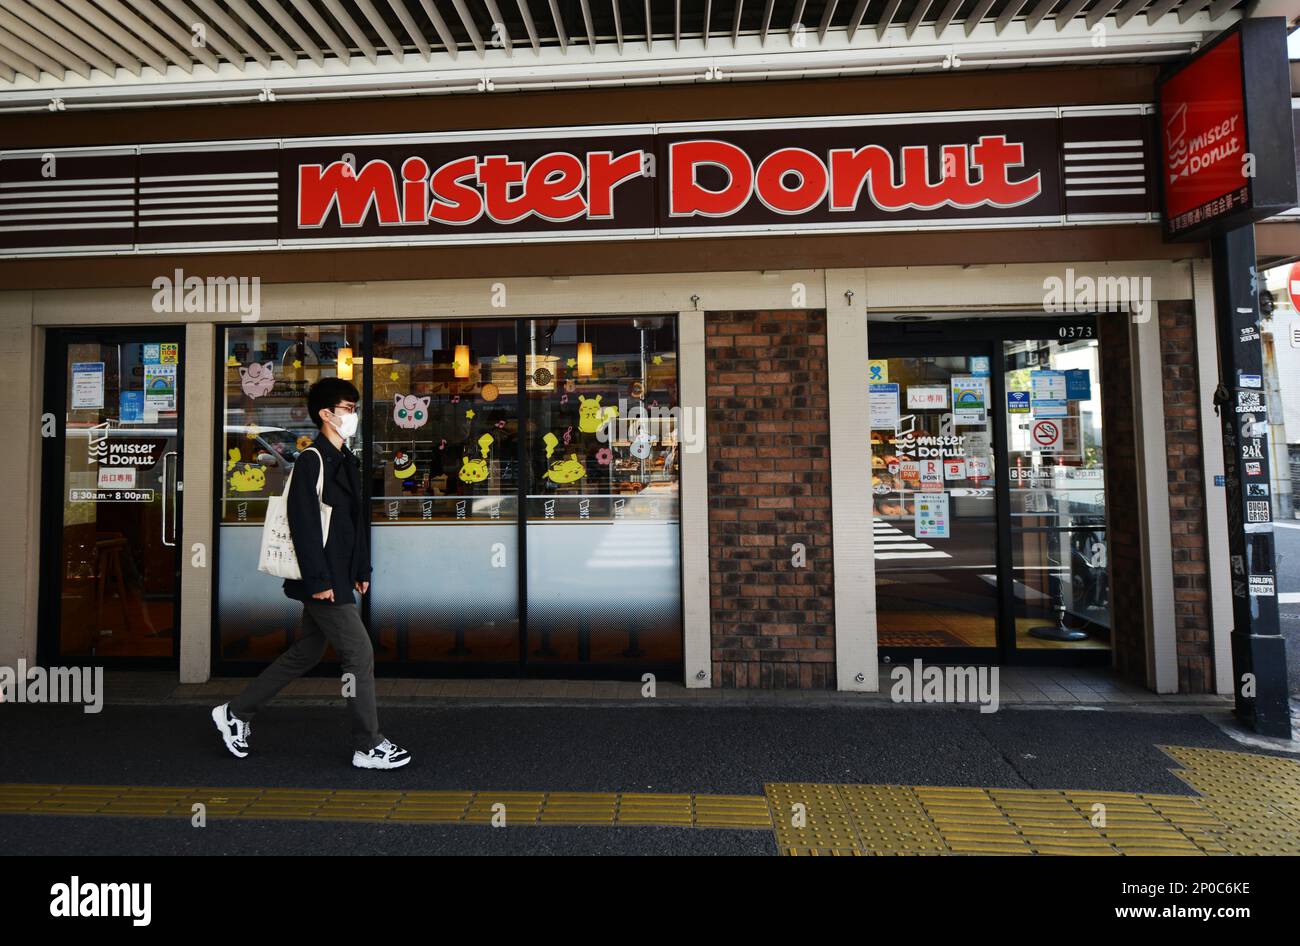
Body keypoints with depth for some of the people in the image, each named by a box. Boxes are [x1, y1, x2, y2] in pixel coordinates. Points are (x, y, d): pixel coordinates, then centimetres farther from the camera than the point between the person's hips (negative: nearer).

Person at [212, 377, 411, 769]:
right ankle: (368, 747, 8)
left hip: (338, 576, 10)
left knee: (305, 653, 19)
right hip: (323, 580, -10)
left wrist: (361, 569, 16)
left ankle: (236, 712, 34)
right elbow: (302, 523, -19)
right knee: (360, 653, -4)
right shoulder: (311, 460, -13)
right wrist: (317, 580, -20)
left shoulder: (346, 461, 15)